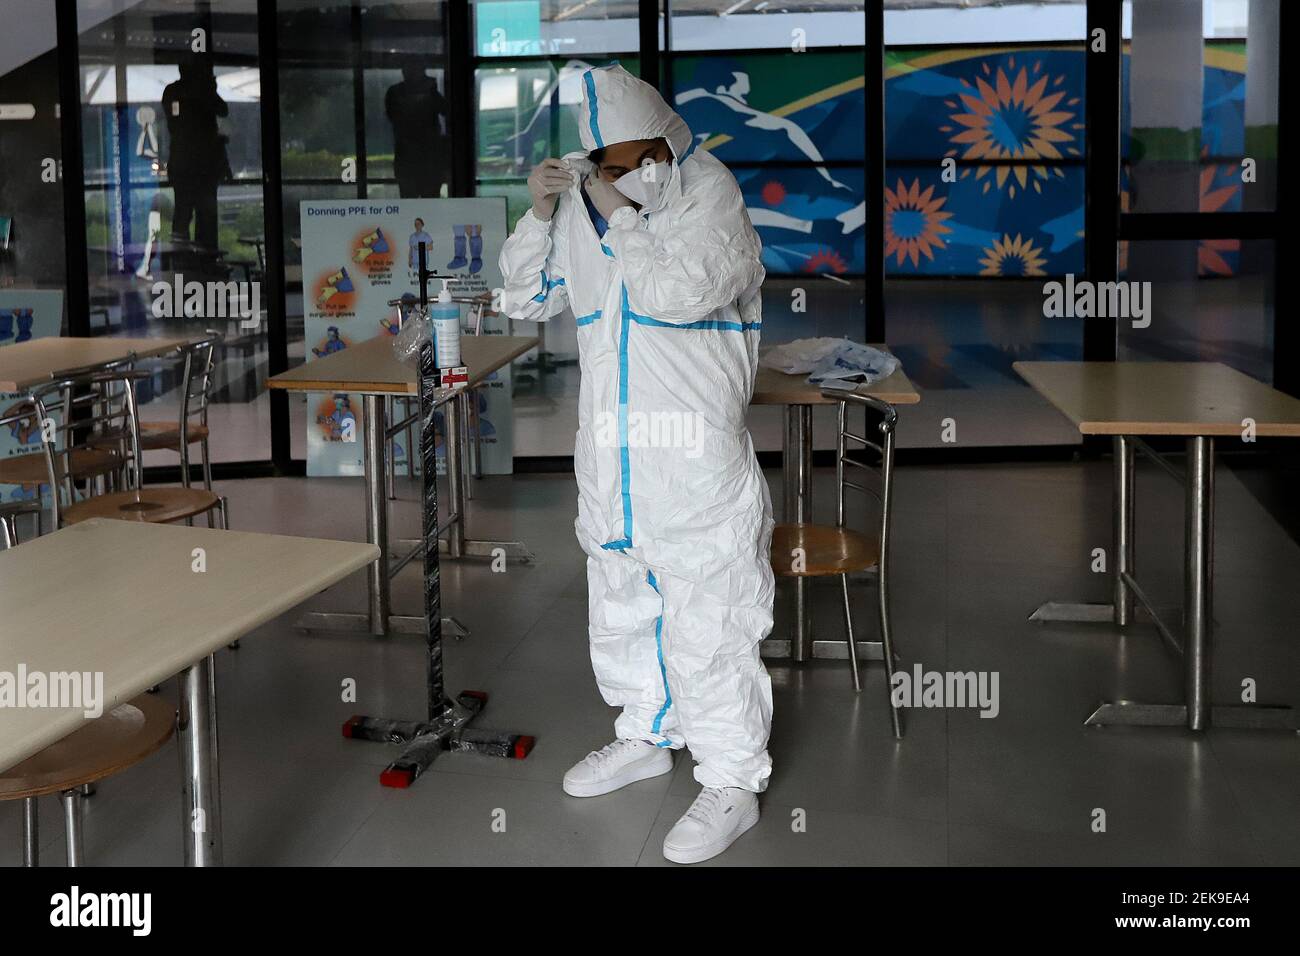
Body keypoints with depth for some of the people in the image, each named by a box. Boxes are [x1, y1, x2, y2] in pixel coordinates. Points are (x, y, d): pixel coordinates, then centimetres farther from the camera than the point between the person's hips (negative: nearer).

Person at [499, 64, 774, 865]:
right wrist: (539, 213, -1)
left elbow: (681, 292, -24)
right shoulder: (583, 204, 9)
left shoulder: (711, 196, -9)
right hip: (611, 457, 7)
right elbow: (526, 299, 14)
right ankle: (648, 738, 40)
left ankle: (733, 784, 9)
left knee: (707, 626, -3)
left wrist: (623, 216, -15)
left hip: (696, 461, -7)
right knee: (620, 612, 20)